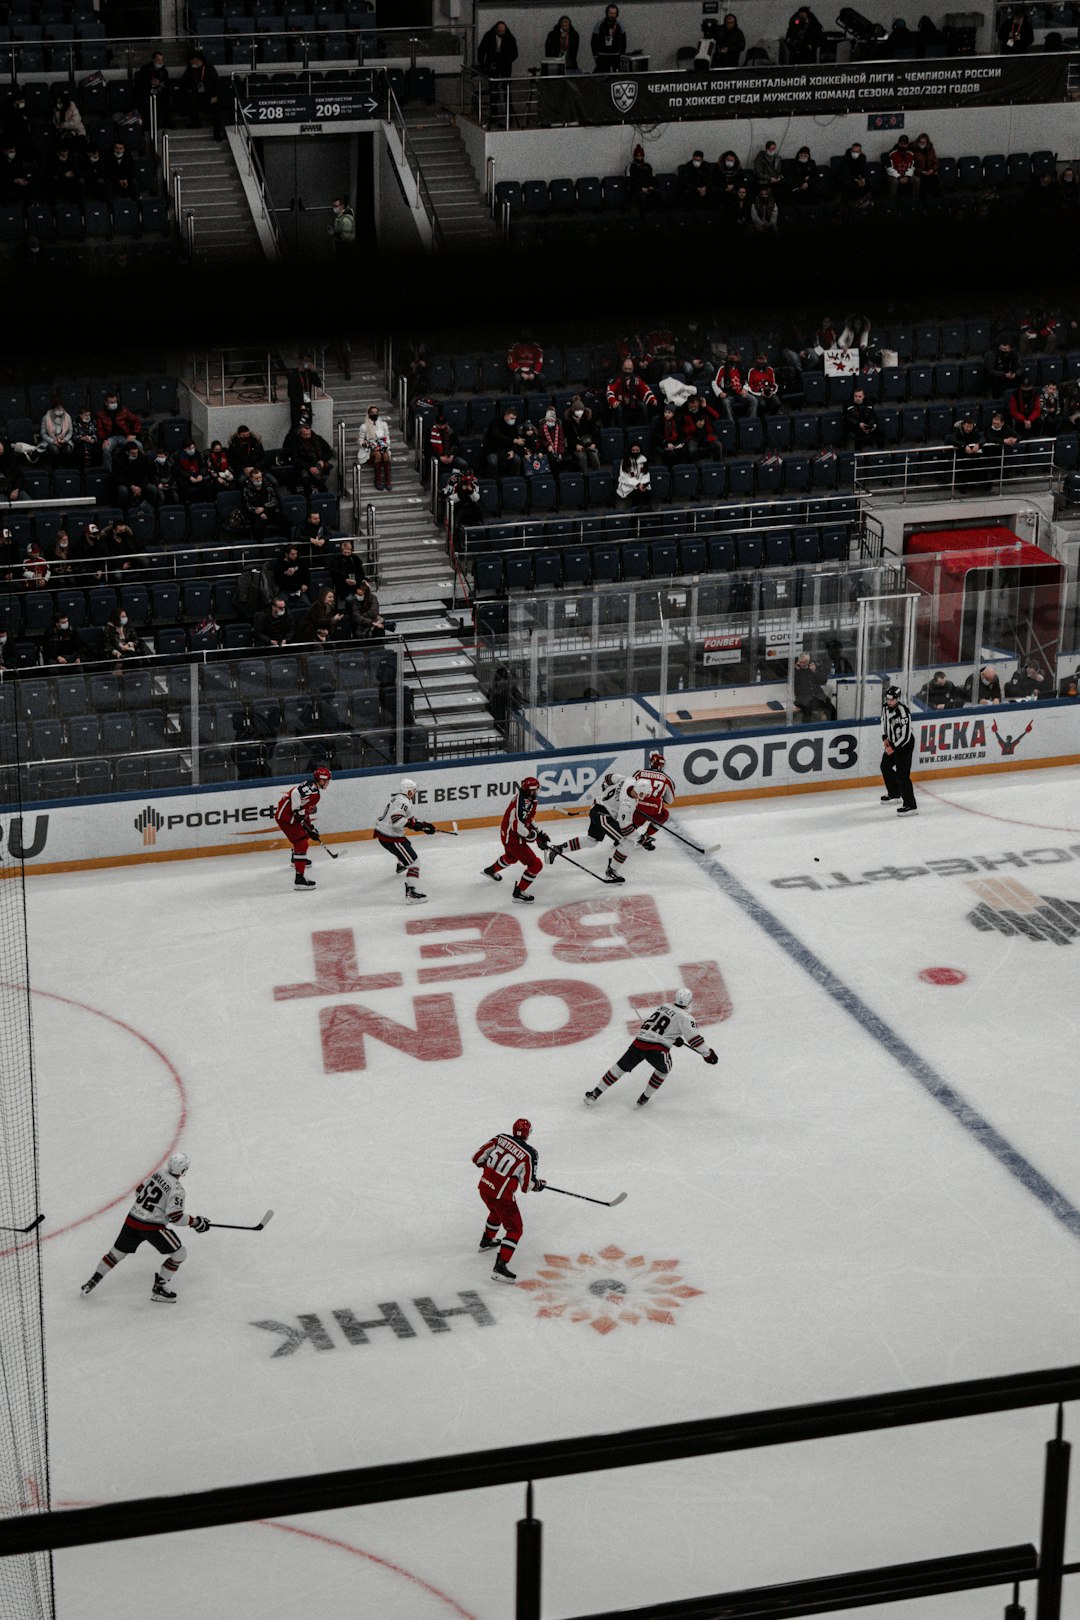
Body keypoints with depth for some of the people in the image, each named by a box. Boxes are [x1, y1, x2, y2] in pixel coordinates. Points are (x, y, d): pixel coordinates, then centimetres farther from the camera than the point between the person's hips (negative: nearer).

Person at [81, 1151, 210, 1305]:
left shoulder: (158, 1174, 6)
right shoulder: (176, 1189, -16)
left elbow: (139, 1190, 18)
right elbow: (175, 1216, -21)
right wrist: (195, 1221, -11)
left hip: (132, 1220, 7)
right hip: (152, 1227, -7)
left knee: (118, 1252, 23)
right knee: (179, 1254, 3)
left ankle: (93, 1280, 30)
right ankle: (158, 1289, 6)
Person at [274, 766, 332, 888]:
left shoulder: (316, 791, 17)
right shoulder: (311, 787, -16)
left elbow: (309, 810, 24)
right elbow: (295, 793, -32)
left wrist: (310, 828, 22)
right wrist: (297, 811, -29)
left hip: (290, 816, 11)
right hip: (285, 817, -11)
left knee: (304, 835, 34)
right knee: (301, 843, -17)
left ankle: (296, 859, 62)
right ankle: (299, 878, -25)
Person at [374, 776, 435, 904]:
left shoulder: (397, 797, 14)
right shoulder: (403, 802, -18)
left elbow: (408, 819, 20)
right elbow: (397, 819, -33)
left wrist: (423, 825, 13)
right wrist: (414, 824, -27)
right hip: (389, 837, -10)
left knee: (406, 845, 40)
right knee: (414, 861, -13)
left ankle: (400, 867, 68)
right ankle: (411, 891, -25)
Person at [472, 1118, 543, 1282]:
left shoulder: (501, 1138, -2)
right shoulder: (530, 1154, -14)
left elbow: (478, 1157, 2)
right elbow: (527, 1185, -9)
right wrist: (538, 1185, 13)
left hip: (484, 1187, 6)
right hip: (502, 1195, -6)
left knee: (497, 1212, 36)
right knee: (515, 1230, 6)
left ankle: (487, 1241, 58)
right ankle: (500, 1267, -7)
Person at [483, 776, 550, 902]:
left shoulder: (528, 799, 2)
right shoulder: (523, 802, -30)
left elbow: (528, 820, 16)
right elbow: (517, 825, -35)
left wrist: (540, 832, 10)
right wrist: (532, 836, -21)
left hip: (507, 834, 11)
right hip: (513, 839, -11)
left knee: (511, 857, 40)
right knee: (536, 865, -9)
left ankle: (491, 870, 64)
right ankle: (519, 892, 0)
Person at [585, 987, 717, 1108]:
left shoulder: (664, 1006, 20)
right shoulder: (685, 1017, 0)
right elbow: (694, 1037, -5)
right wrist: (707, 1053, 4)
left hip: (638, 1042, 5)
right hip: (657, 1049, -5)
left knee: (621, 1067, 18)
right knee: (663, 1069, 27)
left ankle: (596, 1093, 21)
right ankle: (644, 1098, 27)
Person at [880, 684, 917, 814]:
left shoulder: (903, 712, -29)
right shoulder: (885, 707, -4)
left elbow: (906, 735, -28)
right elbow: (884, 720, 17)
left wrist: (894, 747, -21)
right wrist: (885, 738, 5)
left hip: (905, 744, -9)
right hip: (892, 742, 9)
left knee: (902, 774, -16)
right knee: (885, 766, 24)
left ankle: (911, 806, -17)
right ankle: (894, 793, 45)